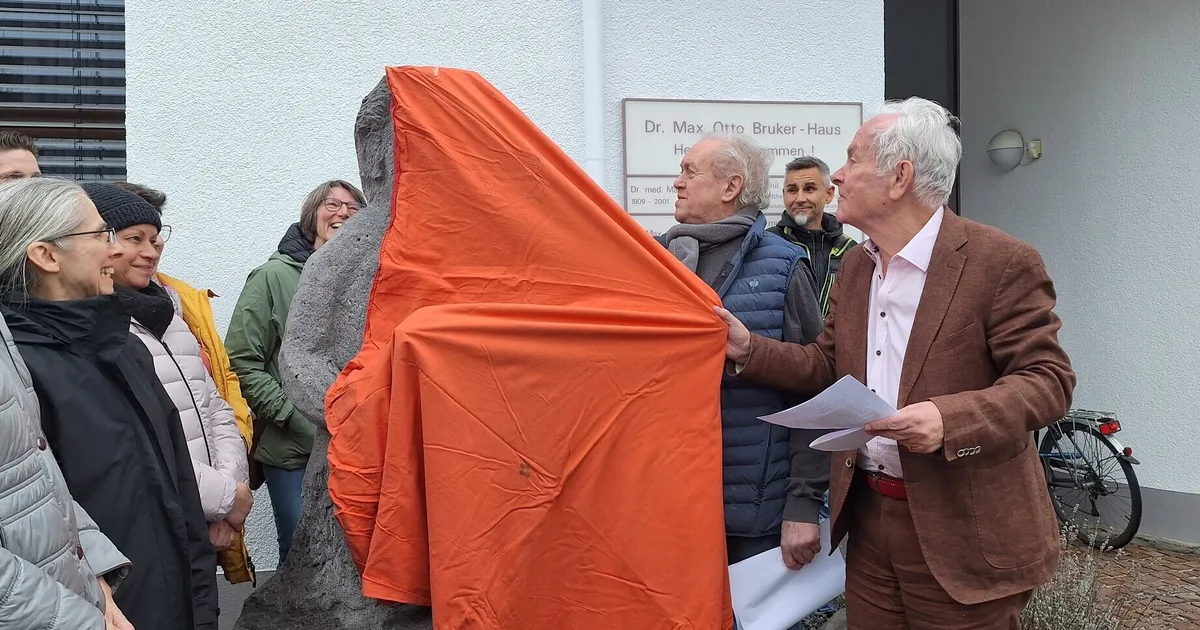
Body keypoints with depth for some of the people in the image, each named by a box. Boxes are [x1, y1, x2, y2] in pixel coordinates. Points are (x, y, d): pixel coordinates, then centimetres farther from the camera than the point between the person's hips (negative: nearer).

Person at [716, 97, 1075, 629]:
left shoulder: (1001, 264, -13)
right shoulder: (854, 266, 10)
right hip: (867, 520, 7)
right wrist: (747, 348, 2)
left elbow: (1048, 380, -15)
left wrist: (951, 419, -29)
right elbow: (828, 366, 16)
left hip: (962, 534, -6)